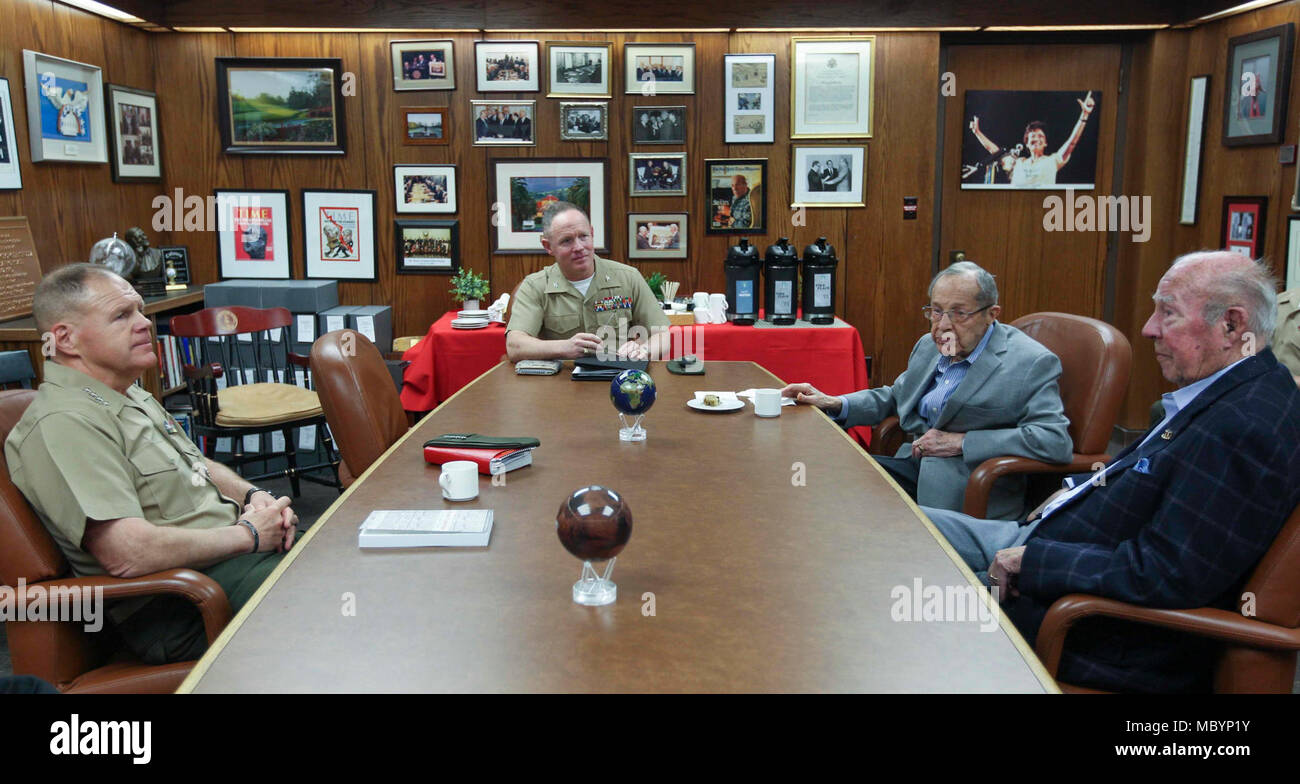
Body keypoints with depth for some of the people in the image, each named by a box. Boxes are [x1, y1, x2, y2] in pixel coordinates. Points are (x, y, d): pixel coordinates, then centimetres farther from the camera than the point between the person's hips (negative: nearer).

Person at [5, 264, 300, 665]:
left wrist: (252, 496, 5)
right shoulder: (62, 424, -17)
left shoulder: (132, 397, 16)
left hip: (234, 554, 10)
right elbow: (128, 553, -26)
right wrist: (246, 534, -15)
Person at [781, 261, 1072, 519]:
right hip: (914, 466, 7)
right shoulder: (929, 346, 13)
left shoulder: (1032, 363, -10)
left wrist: (961, 442, -18)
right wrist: (833, 403, 10)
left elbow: (1056, 441, -20)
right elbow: (893, 397, 28)